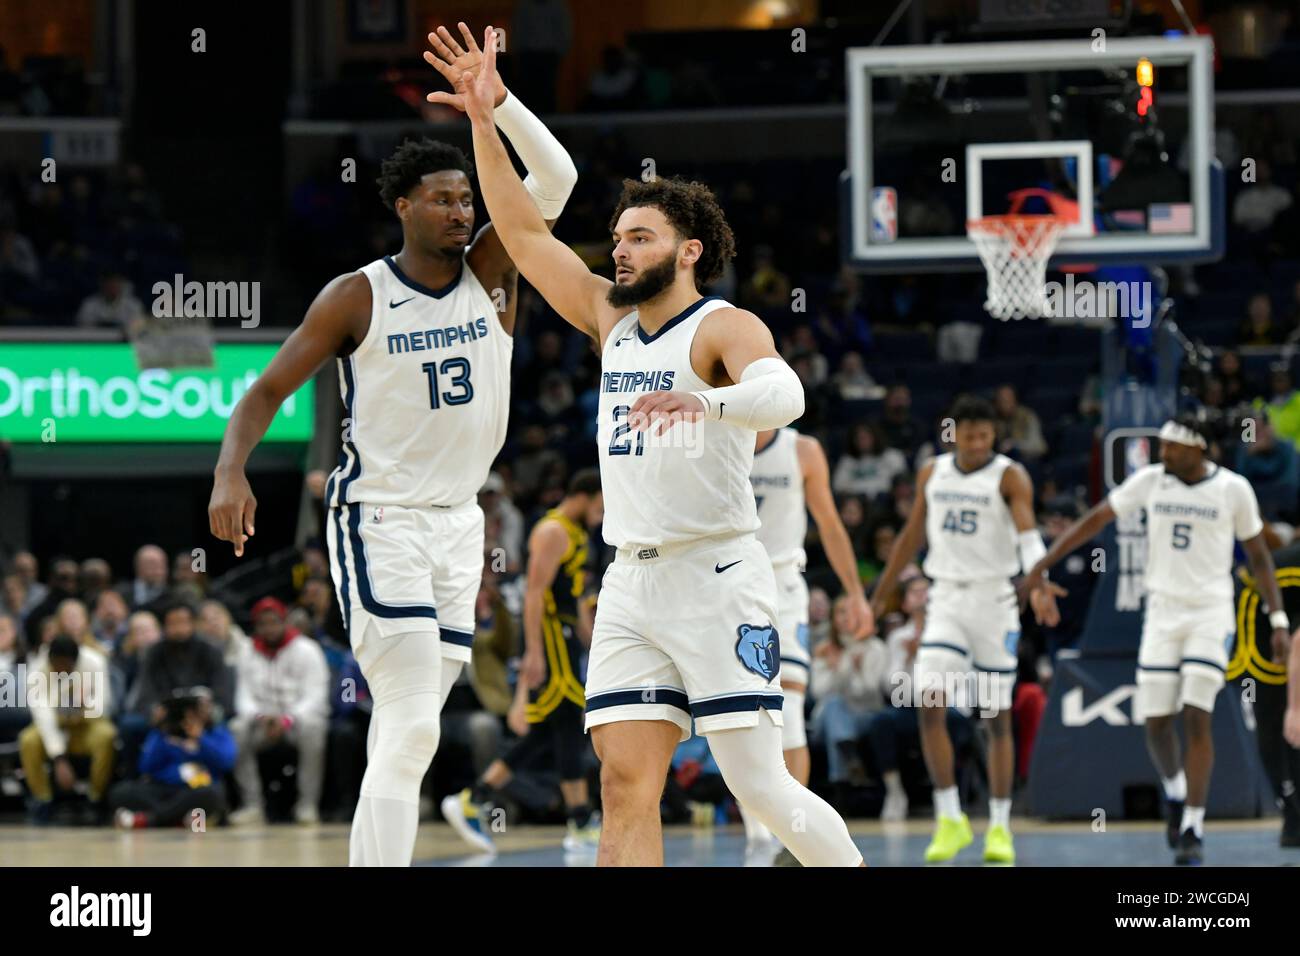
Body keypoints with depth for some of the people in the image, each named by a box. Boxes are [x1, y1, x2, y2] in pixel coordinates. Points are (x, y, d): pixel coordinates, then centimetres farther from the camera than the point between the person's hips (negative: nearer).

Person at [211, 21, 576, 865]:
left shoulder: (491, 272, 3)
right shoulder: (357, 298, -5)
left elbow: (555, 178, -10)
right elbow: (268, 390, -3)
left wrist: (493, 97, -22)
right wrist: (231, 473, -20)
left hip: (458, 522, 5)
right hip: (378, 518, -5)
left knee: (413, 730, 7)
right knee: (410, 728, -18)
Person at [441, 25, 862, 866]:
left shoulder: (726, 327, -7)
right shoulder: (609, 319, 14)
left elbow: (782, 396, -28)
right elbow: (523, 231, 16)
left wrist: (702, 401, -47)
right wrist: (486, 120, 8)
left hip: (717, 579, -6)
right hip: (633, 584, 6)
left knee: (761, 788, -7)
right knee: (626, 785, -5)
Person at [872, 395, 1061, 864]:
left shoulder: (1009, 477, -7)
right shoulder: (932, 474, 7)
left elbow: (1028, 533, -22)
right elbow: (913, 536, 18)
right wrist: (880, 594, 20)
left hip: (994, 600, -3)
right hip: (946, 600, 3)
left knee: (997, 716, 2)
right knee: (930, 704, -12)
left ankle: (1000, 826, 10)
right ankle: (950, 820, -5)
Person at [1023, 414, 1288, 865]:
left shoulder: (1234, 489, -5)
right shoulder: (1150, 481, 0)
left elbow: (1258, 556, 4)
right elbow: (1094, 520, 5)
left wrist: (1278, 619, 1)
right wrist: (1041, 567, 1)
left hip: (1211, 613, -3)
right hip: (1162, 611, 3)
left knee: (1196, 717, -14)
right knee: (1157, 723, 0)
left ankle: (1193, 828, -9)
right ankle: (1175, 793, 30)